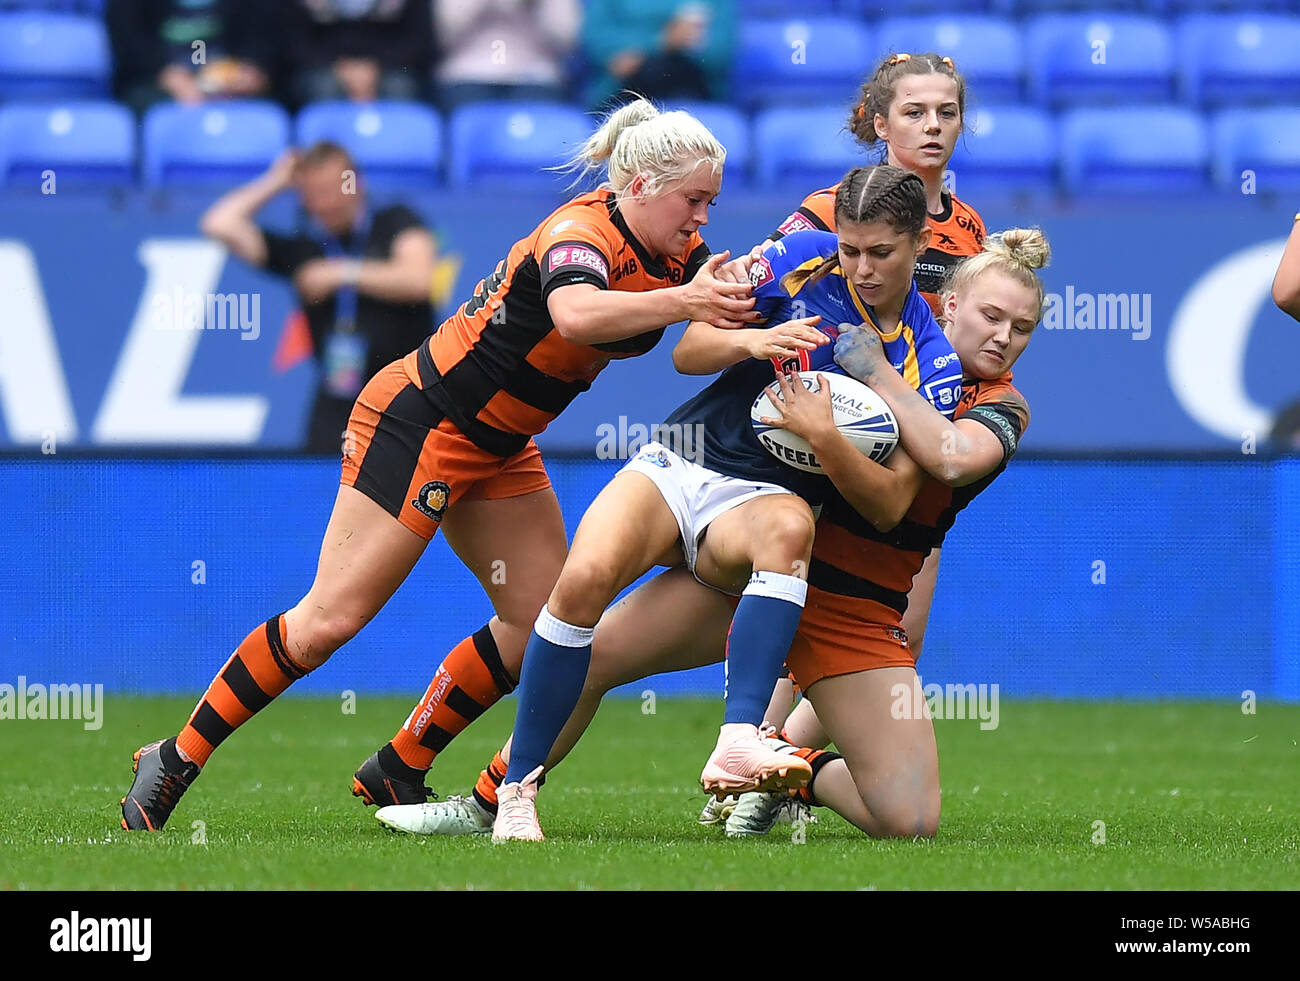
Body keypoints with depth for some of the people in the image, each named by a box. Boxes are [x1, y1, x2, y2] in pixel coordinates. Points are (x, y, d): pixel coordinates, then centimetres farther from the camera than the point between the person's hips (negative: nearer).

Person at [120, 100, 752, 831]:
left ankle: (397, 771, 14)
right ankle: (176, 761, 0)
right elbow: (575, 314, -46)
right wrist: (679, 303, -55)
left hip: (499, 448, 9)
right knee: (332, 619, -11)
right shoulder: (583, 232, -26)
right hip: (422, 421, -9)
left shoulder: (674, 253, 2)